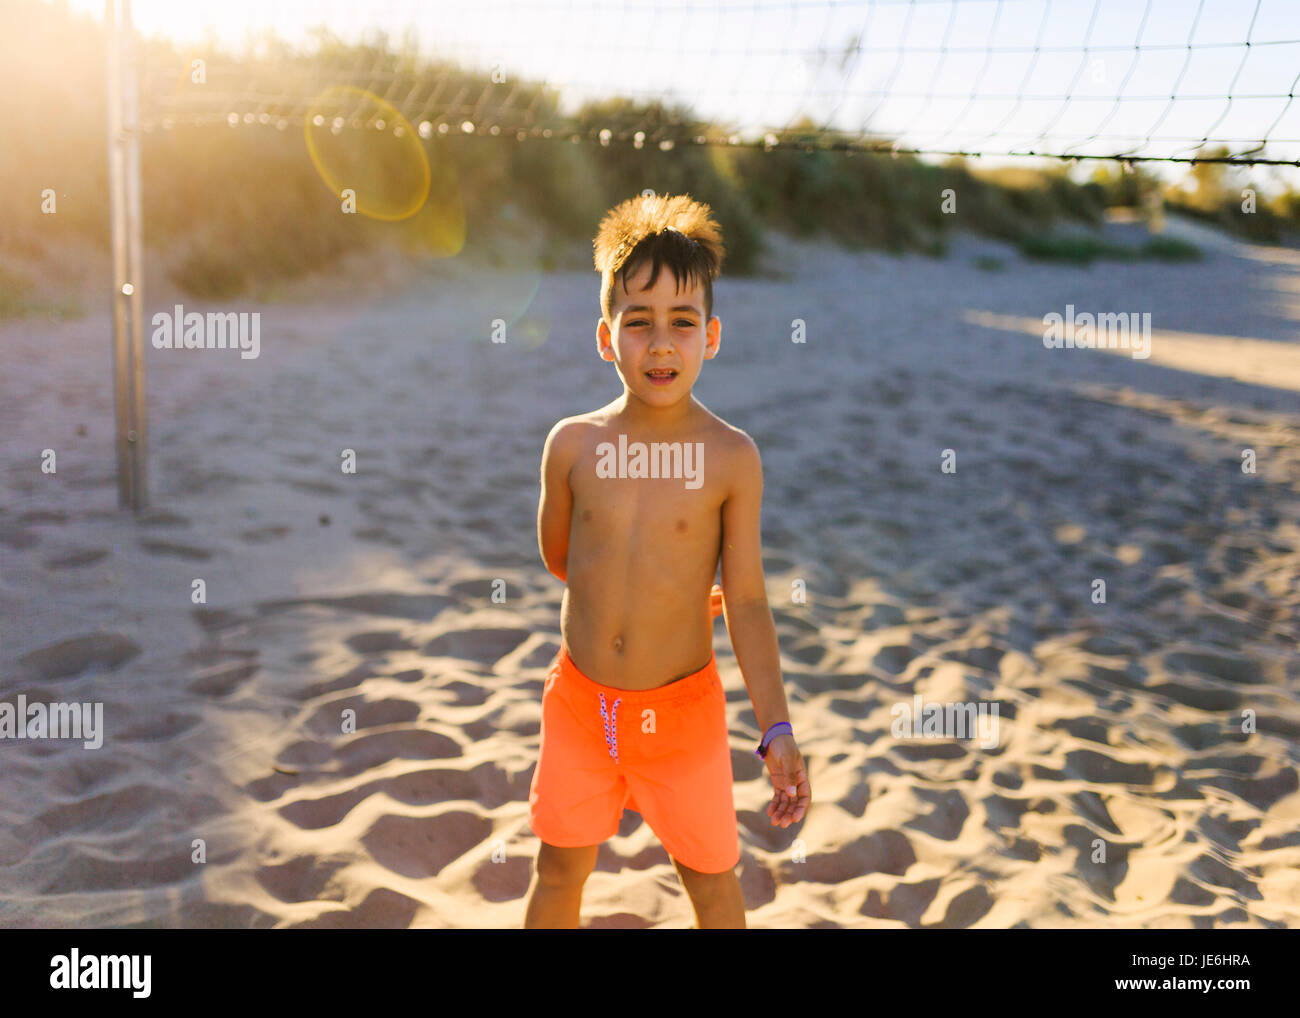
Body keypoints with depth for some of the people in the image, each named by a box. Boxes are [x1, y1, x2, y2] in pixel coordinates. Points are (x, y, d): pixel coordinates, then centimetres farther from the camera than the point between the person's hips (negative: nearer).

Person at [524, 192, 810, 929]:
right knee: (560, 869, 18)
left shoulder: (732, 457, -14)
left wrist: (777, 731, -18)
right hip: (580, 701, 2)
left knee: (711, 876, 16)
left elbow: (747, 604, -11)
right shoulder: (573, 445, -9)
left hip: (682, 707, -1)